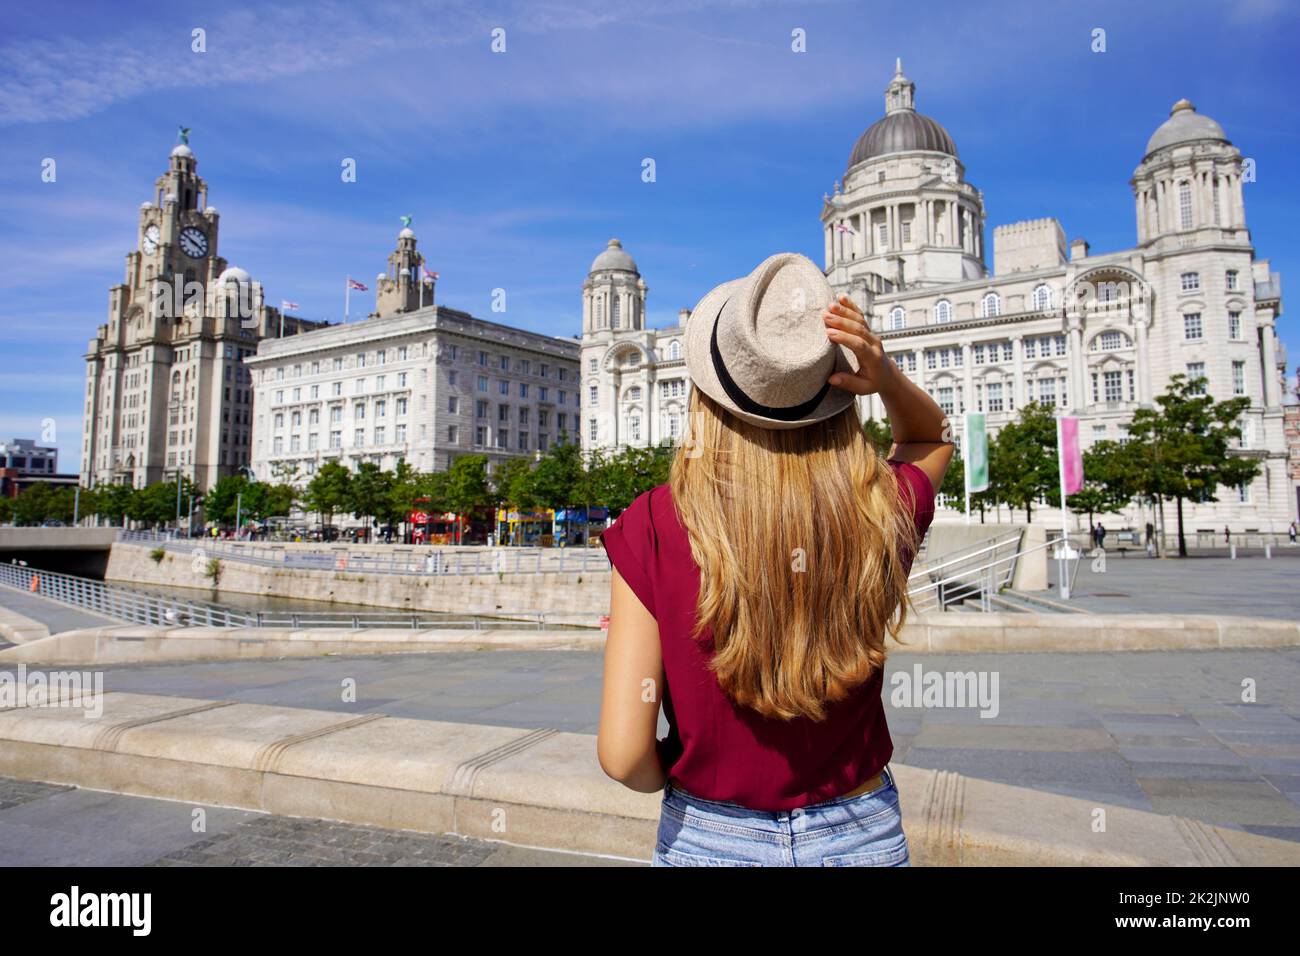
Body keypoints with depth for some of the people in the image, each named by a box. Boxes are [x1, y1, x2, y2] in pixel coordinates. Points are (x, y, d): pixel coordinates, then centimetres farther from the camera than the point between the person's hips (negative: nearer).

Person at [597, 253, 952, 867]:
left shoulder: (653, 525, -23)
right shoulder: (884, 511, -16)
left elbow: (624, 755, -22)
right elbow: (932, 436, 9)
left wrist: (670, 781, 0)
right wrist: (884, 374, -10)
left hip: (707, 838, -1)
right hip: (859, 836, 2)